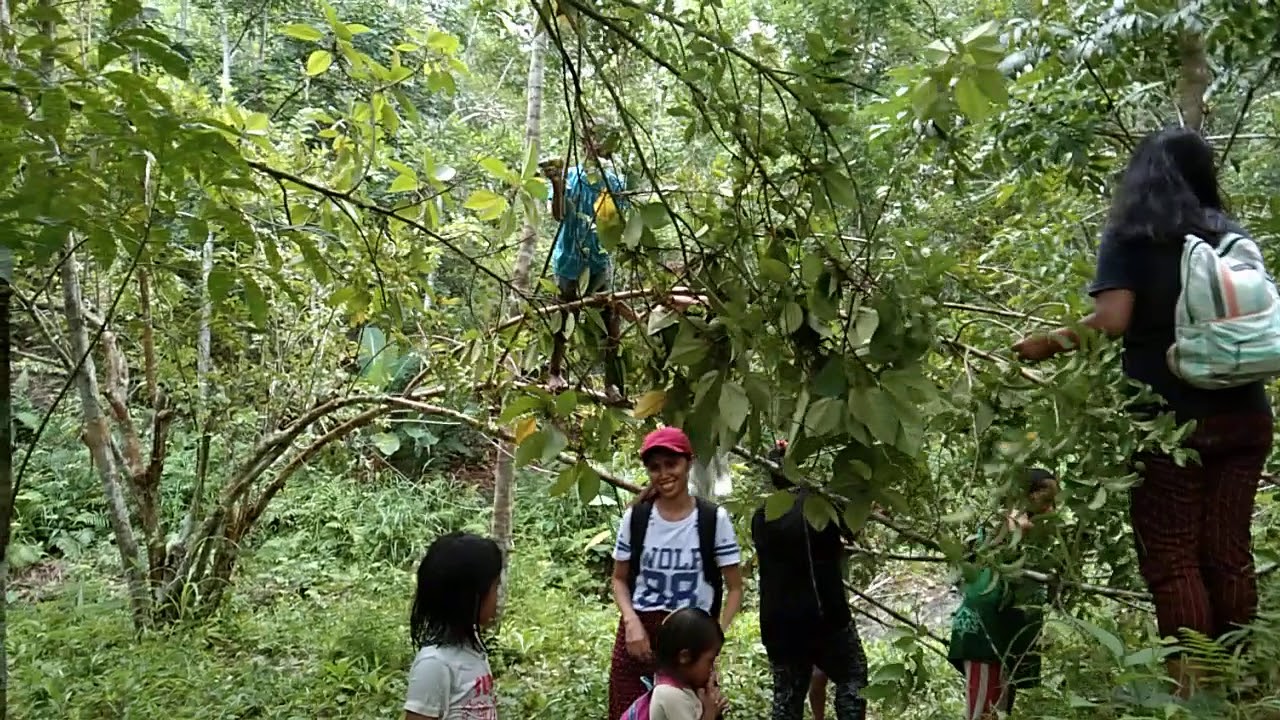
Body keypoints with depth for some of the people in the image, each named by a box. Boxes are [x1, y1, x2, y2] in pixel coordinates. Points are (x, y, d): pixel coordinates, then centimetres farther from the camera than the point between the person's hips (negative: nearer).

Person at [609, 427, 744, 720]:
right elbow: (620, 579, 10)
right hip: (639, 633, 1)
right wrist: (632, 621, -8)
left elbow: (735, 588, 1)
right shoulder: (636, 517, 0)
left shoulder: (714, 519, -4)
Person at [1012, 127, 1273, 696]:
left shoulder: (1130, 237, -1)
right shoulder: (1233, 236, 12)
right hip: (1244, 415, 5)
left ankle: (1191, 686, 0)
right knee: (1229, 552, 9)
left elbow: (1112, 320, -14)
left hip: (1172, 418, -4)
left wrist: (1048, 344, -1)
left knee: (1172, 558, 1)